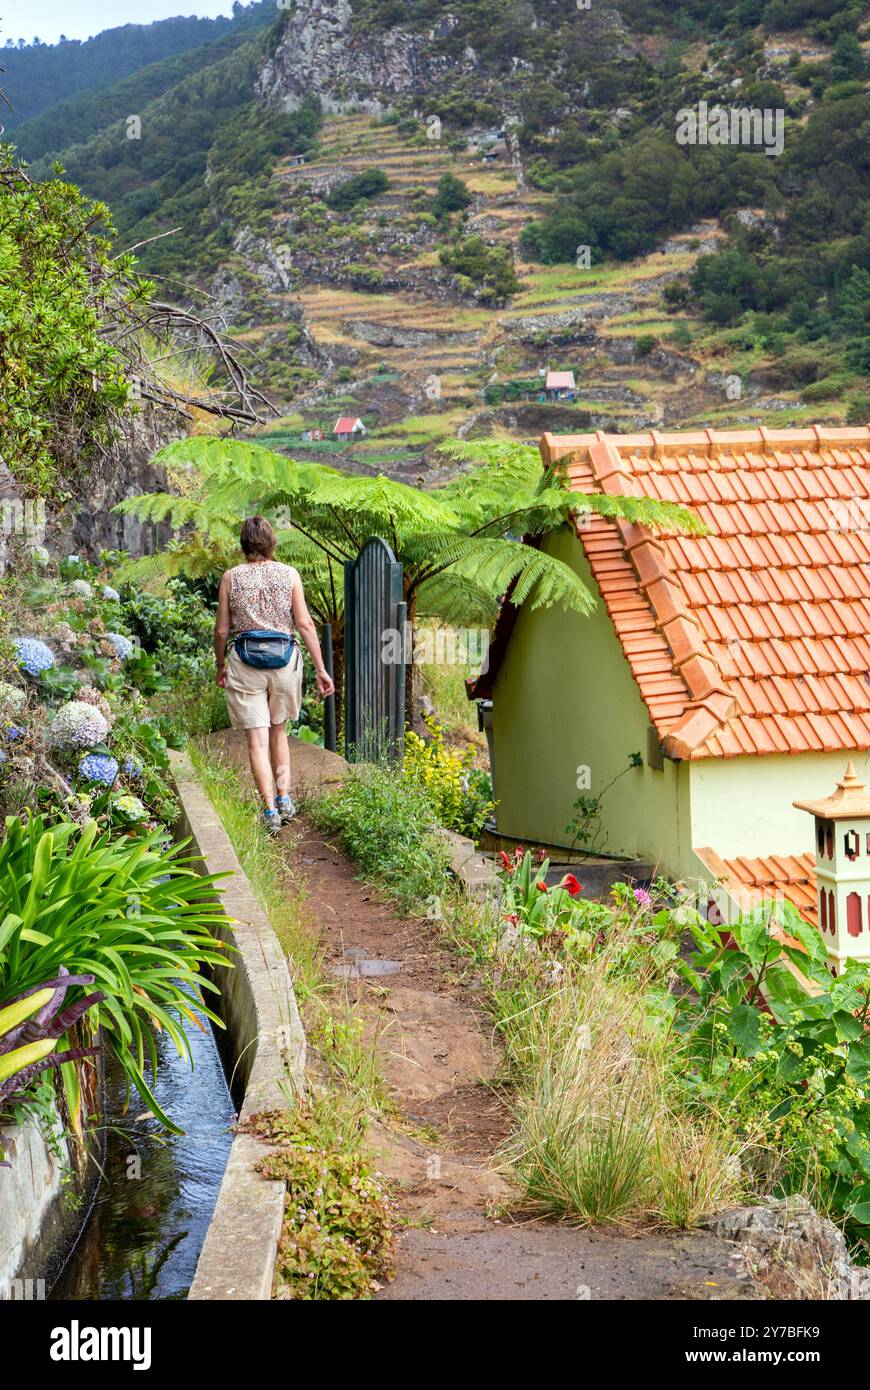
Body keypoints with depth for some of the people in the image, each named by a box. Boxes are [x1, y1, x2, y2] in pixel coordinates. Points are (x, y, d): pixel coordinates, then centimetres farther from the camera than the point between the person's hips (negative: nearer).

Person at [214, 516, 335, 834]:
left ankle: (270, 808, -7)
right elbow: (305, 625, -3)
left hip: (245, 662, -1)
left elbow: (221, 630, 2)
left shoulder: (231, 577, -1)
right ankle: (284, 797, 15)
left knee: (257, 738, 0)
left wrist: (220, 666, 17)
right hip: (285, 661, 2)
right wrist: (321, 669, 0)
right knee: (278, 730, 21)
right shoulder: (289, 574, 1)